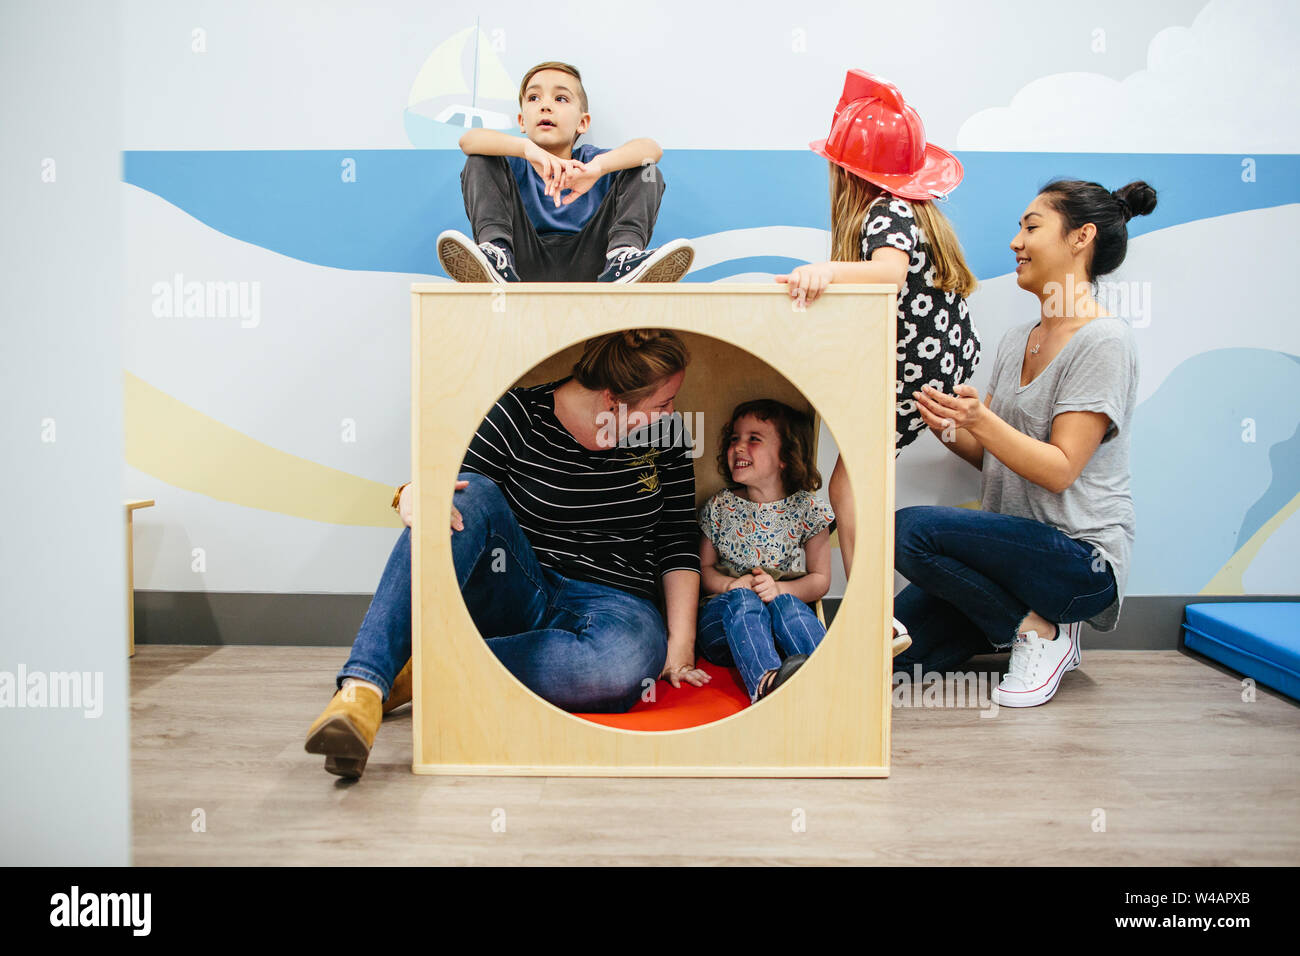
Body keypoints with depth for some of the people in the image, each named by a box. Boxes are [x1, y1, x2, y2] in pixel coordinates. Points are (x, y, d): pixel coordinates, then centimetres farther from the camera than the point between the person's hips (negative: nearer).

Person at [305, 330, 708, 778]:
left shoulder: (665, 432, 3)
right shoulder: (520, 414, -6)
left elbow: (677, 544, 5)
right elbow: (457, 497, -1)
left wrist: (681, 644, -5)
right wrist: (413, 493, -25)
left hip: (614, 601, 1)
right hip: (515, 596, 0)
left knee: (631, 659, -39)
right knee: (472, 492, -31)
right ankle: (364, 686, -40)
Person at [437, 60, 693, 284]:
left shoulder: (589, 159, 13)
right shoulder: (517, 163, 14)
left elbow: (651, 148, -7)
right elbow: (469, 140, -9)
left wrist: (597, 166, -28)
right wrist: (529, 149, -28)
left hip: (584, 267, 0)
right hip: (527, 264, 0)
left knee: (647, 171, -5)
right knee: (480, 162, -3)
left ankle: (622, 255, -35)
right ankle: (495, 253, -32)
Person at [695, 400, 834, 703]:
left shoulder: (806, 509, 4)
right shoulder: (719, 507, 9)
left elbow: (820, 579, 5)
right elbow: (704, 568, 14)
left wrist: (779, 588, -15)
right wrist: (732, 585, -9)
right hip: (725, 617, 1)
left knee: (785, 603, -33)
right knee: (742, 600, -32)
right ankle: (764, 681, -59)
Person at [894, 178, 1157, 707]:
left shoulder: (1103, 340, -12)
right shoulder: (1016, 341, 13)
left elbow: (1059, 470, -18)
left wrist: (981, 419, -29)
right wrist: (950, 428, -7)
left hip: (1082, 556, -8)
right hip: (1019, 543, 8)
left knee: (910, 528, -29)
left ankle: (1039, 632, -8)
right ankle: (1030, 617, 14)